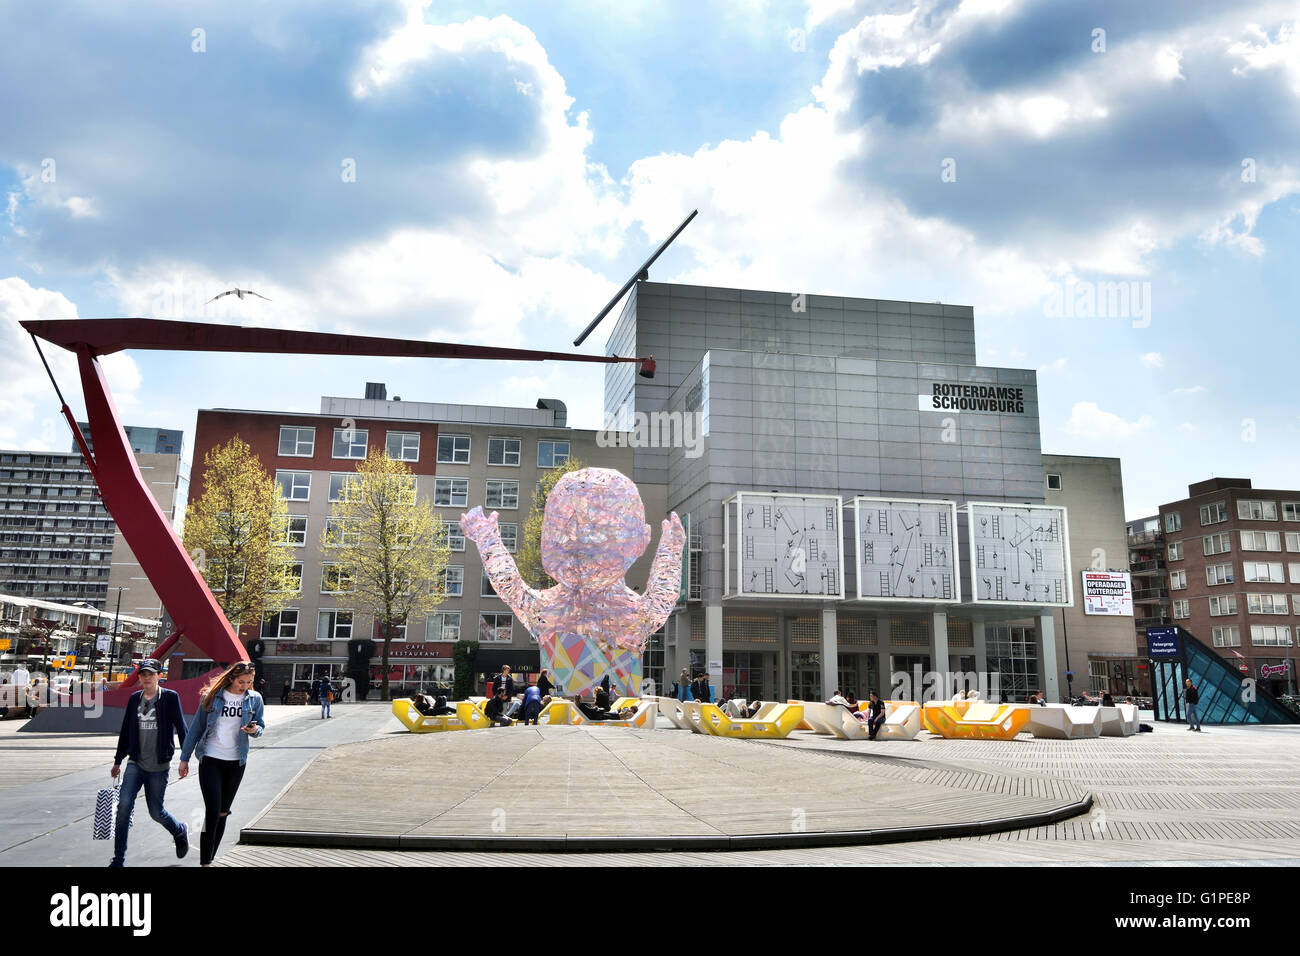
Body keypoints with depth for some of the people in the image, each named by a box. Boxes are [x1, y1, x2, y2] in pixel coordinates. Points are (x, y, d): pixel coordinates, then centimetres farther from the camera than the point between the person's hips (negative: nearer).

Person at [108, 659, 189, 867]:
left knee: (156, 812, 4)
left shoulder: (170, 697, -5)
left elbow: (181, 728, -6)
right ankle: (118, 859, 2)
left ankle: (180, 832, 35)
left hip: (158, 766, -3)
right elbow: (125, 731, 16)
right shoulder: (134, 699, 7)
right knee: (124, 805, -10)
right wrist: (118, 761, 19)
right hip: (136, 764, 4)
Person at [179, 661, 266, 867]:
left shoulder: (254, 699, 3)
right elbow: (197, 726, 4)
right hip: (210, 760, -2)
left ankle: (210, 857, 23)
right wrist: (185, 758, 4)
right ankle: (204, 862, -1)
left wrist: (254, 730, -14)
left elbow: (260, 726, 11)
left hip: (236, 762, 3)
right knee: (213, 811, -10)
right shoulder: (212, 696, -3)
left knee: (223, 812, 10)